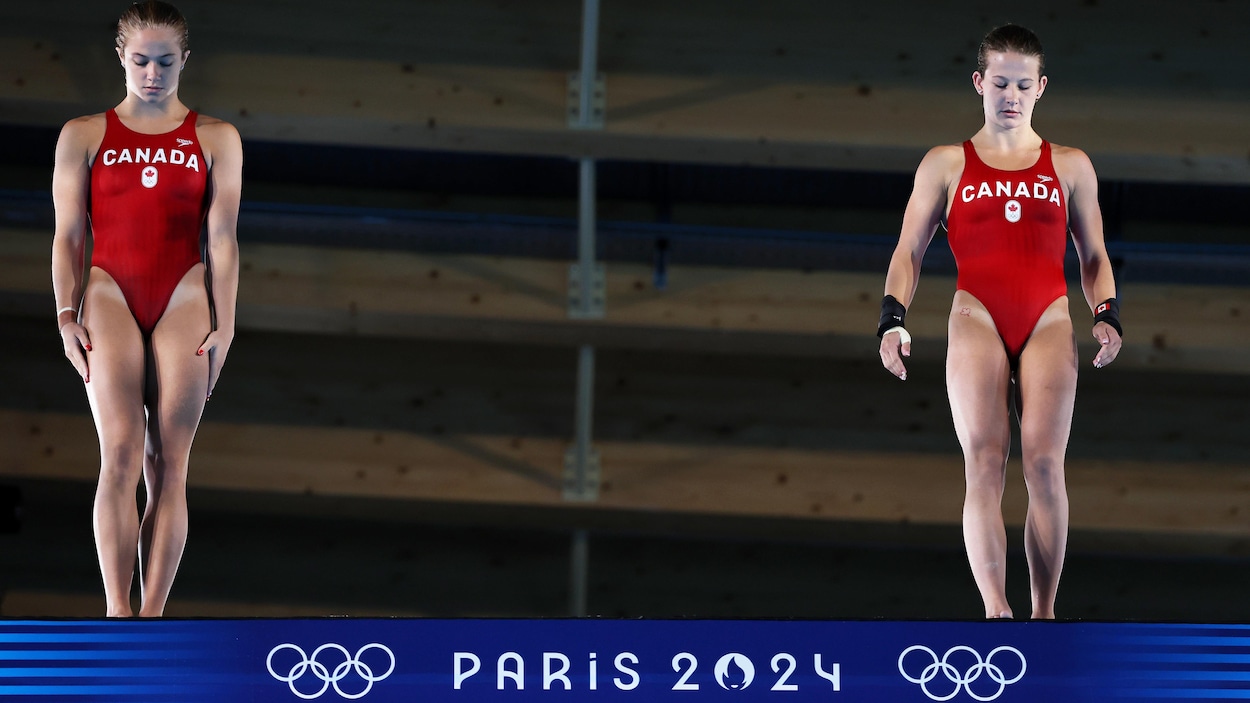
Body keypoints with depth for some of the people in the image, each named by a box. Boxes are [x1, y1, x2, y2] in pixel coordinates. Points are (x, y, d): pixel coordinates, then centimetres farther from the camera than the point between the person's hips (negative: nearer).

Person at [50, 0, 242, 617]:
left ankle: (152, 617, -2)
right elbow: (68, 234, 8)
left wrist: (223, 327, 0)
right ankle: (117, 614, -14)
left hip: (184, 301, 1)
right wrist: (67, 314, -3)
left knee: (168, 467, -2)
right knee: (120, 457, -13)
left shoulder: (216, 140, 10)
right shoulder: (83, 136, 10)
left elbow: (221, 241, 6)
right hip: (110, 295, -1)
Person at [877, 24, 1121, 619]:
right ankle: (995, 610, -19)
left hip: (1048, 319, 1)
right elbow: (909, 251, 12)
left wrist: (1108, 316, 1)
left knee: (1044, 462, -10)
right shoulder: (945, 165, 14)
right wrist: (892, 319, -3)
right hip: (976, 317, -1)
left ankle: (1045, 612, -5)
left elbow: (1094, 257, 18)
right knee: (984, 463, -12)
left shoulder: (1070, 167, 16)